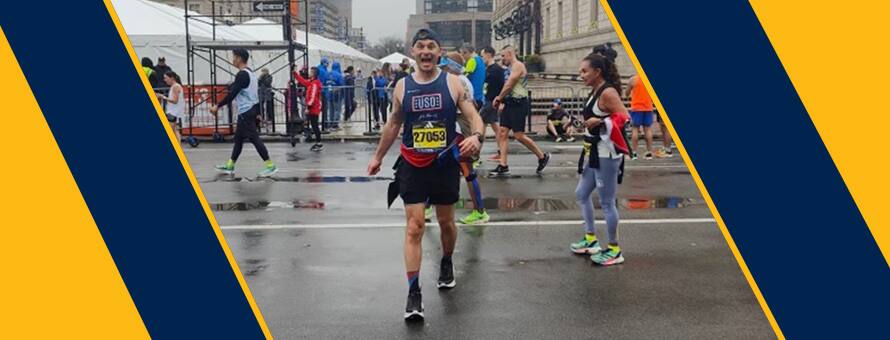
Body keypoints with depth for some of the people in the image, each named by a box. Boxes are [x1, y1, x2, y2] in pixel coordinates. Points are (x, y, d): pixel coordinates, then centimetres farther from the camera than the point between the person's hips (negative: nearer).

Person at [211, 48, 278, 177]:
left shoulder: (242, 74, -17)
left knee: (254, 138, -8)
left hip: (246, 112, -10)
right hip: (251, 110, 10)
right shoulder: (250, 73, 14)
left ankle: (270, 166, -7)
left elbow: (232, 94, -21)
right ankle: (230, 166, 22)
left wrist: (217, 106, -16)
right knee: (238, 138, 14)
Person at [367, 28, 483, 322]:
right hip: (412, 166, 0)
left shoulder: (453, 83, -6)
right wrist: (378, 156, 18)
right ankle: (414, 292, -5)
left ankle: (446, 263, 45)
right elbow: (393, 124, 13)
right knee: (414, 227, -6)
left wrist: (476, 136, -32)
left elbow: (473, 116, -9)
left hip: (446, 165, 0)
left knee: (446, 221, 17)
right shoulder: (402, 86, 0)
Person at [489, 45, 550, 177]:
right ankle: (503, 166, 2)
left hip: (519, 104, -9)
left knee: (519, 135, -7)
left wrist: (499, 98, -4)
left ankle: (542, 157, 10)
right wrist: (503, 101, 6)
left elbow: (509, 86, -15)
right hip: (510, 104, 9)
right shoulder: (511, 68, 18)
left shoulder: (518, 66, -11)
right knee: (503, 132, 2)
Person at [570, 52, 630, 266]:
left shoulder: (608, 92, -17)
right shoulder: (595, 92, 11)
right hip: (594, 154, 11)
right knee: (581, 195, 19)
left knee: (607, 202, -3)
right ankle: (591, 240, 29)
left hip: (607, 155, -11)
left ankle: (614, 251, 8)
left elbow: (624, 118, -23)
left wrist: (600, 122, -29)